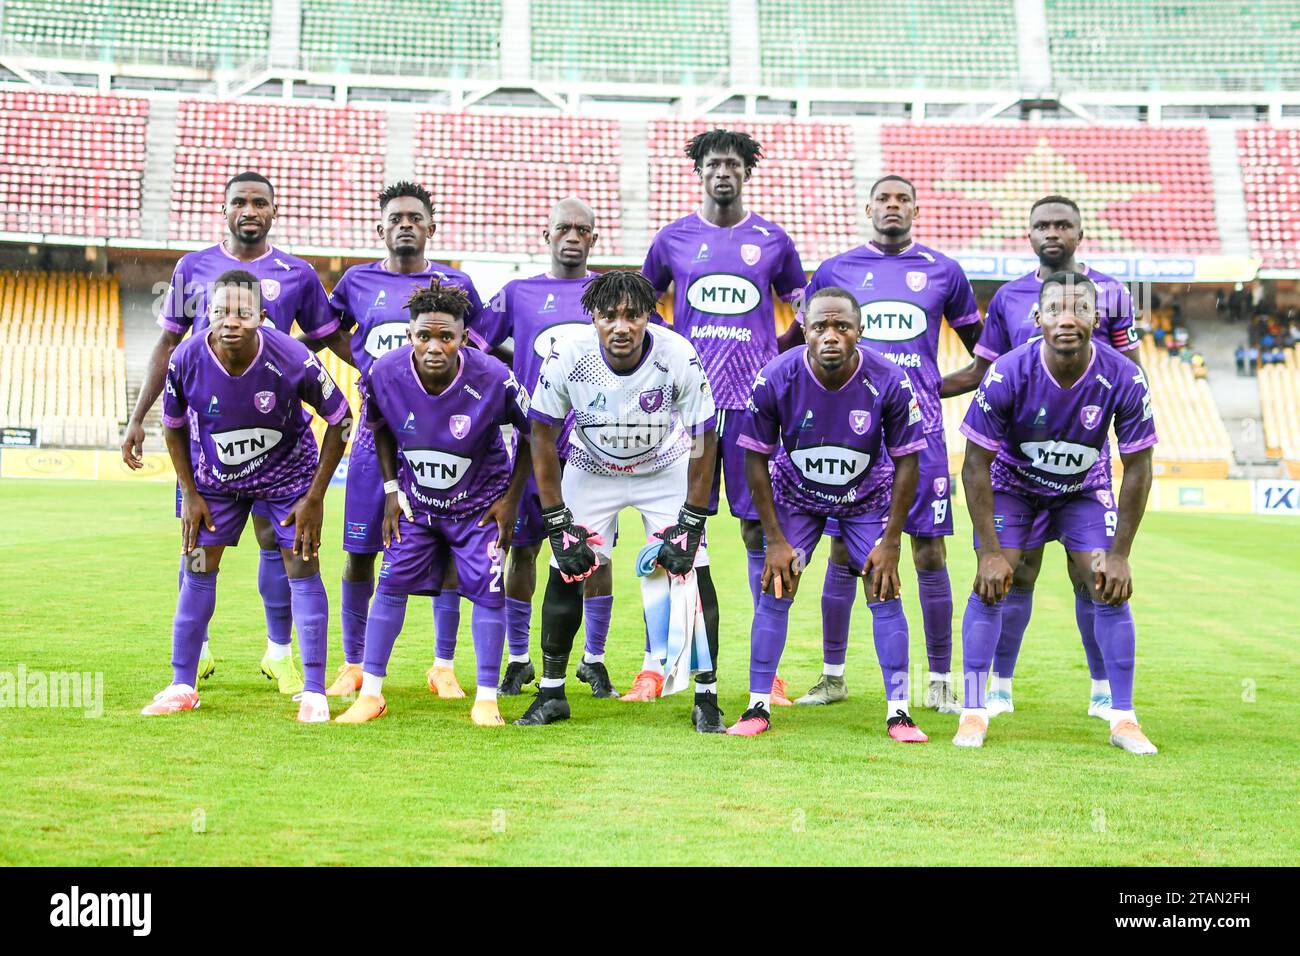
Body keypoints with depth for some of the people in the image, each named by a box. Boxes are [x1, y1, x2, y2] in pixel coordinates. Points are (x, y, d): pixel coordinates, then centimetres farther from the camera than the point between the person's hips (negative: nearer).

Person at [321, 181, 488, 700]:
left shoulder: (456, 283, 6)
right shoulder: (357, 281, 7)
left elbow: (480, 350, 16)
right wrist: (364, 364, 9)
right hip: (377, 430, 1)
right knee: (359, 551, 2)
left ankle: (444, 666, 12)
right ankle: (353, 664, 16)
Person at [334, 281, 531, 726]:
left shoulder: (493, 379, -27)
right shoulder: (385, 374, -21)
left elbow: (532, 434, -9)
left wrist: (511, 498, -9)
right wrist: (391, 489, -2)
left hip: (480, 500, -2)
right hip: (416, 498, 2)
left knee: (486, 590, -5)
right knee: (392, 584, -1)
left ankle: (486, 699, 6)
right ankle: (370, 693, 10)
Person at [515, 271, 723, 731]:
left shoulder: (678, 358, -29)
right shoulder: (566, 357, -27)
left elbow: (704, 442, -16)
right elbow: (543, 438, -13)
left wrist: (690, 523, -17)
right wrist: (558, 522, -14)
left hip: (667, 469, -1)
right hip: (590, 469, 1)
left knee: (693, 571, -11)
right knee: (565, 572, -5)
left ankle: (707, 698, 3)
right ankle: (551, 693, 13)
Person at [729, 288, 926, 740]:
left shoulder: (889, 382, -27)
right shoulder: (775, 380, -27)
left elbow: (905, 462, -14)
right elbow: (756, 460, -14)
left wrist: (891, 540, -14)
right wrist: (775, 540, -14)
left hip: (867, 496, 0)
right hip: (796, 495, 0)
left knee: (884, 592, -7)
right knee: (775, 589, -6)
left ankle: (898, 712, 3)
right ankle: (758, 707, 5)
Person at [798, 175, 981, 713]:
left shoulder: (943, 272, 8)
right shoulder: (834, 270, 8)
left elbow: (981, 349, 19)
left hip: (918, 429, 0)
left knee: (930, 552, 0)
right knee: (843, 550, 4)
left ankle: (941, 681, 9)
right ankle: (832, 675, 15)